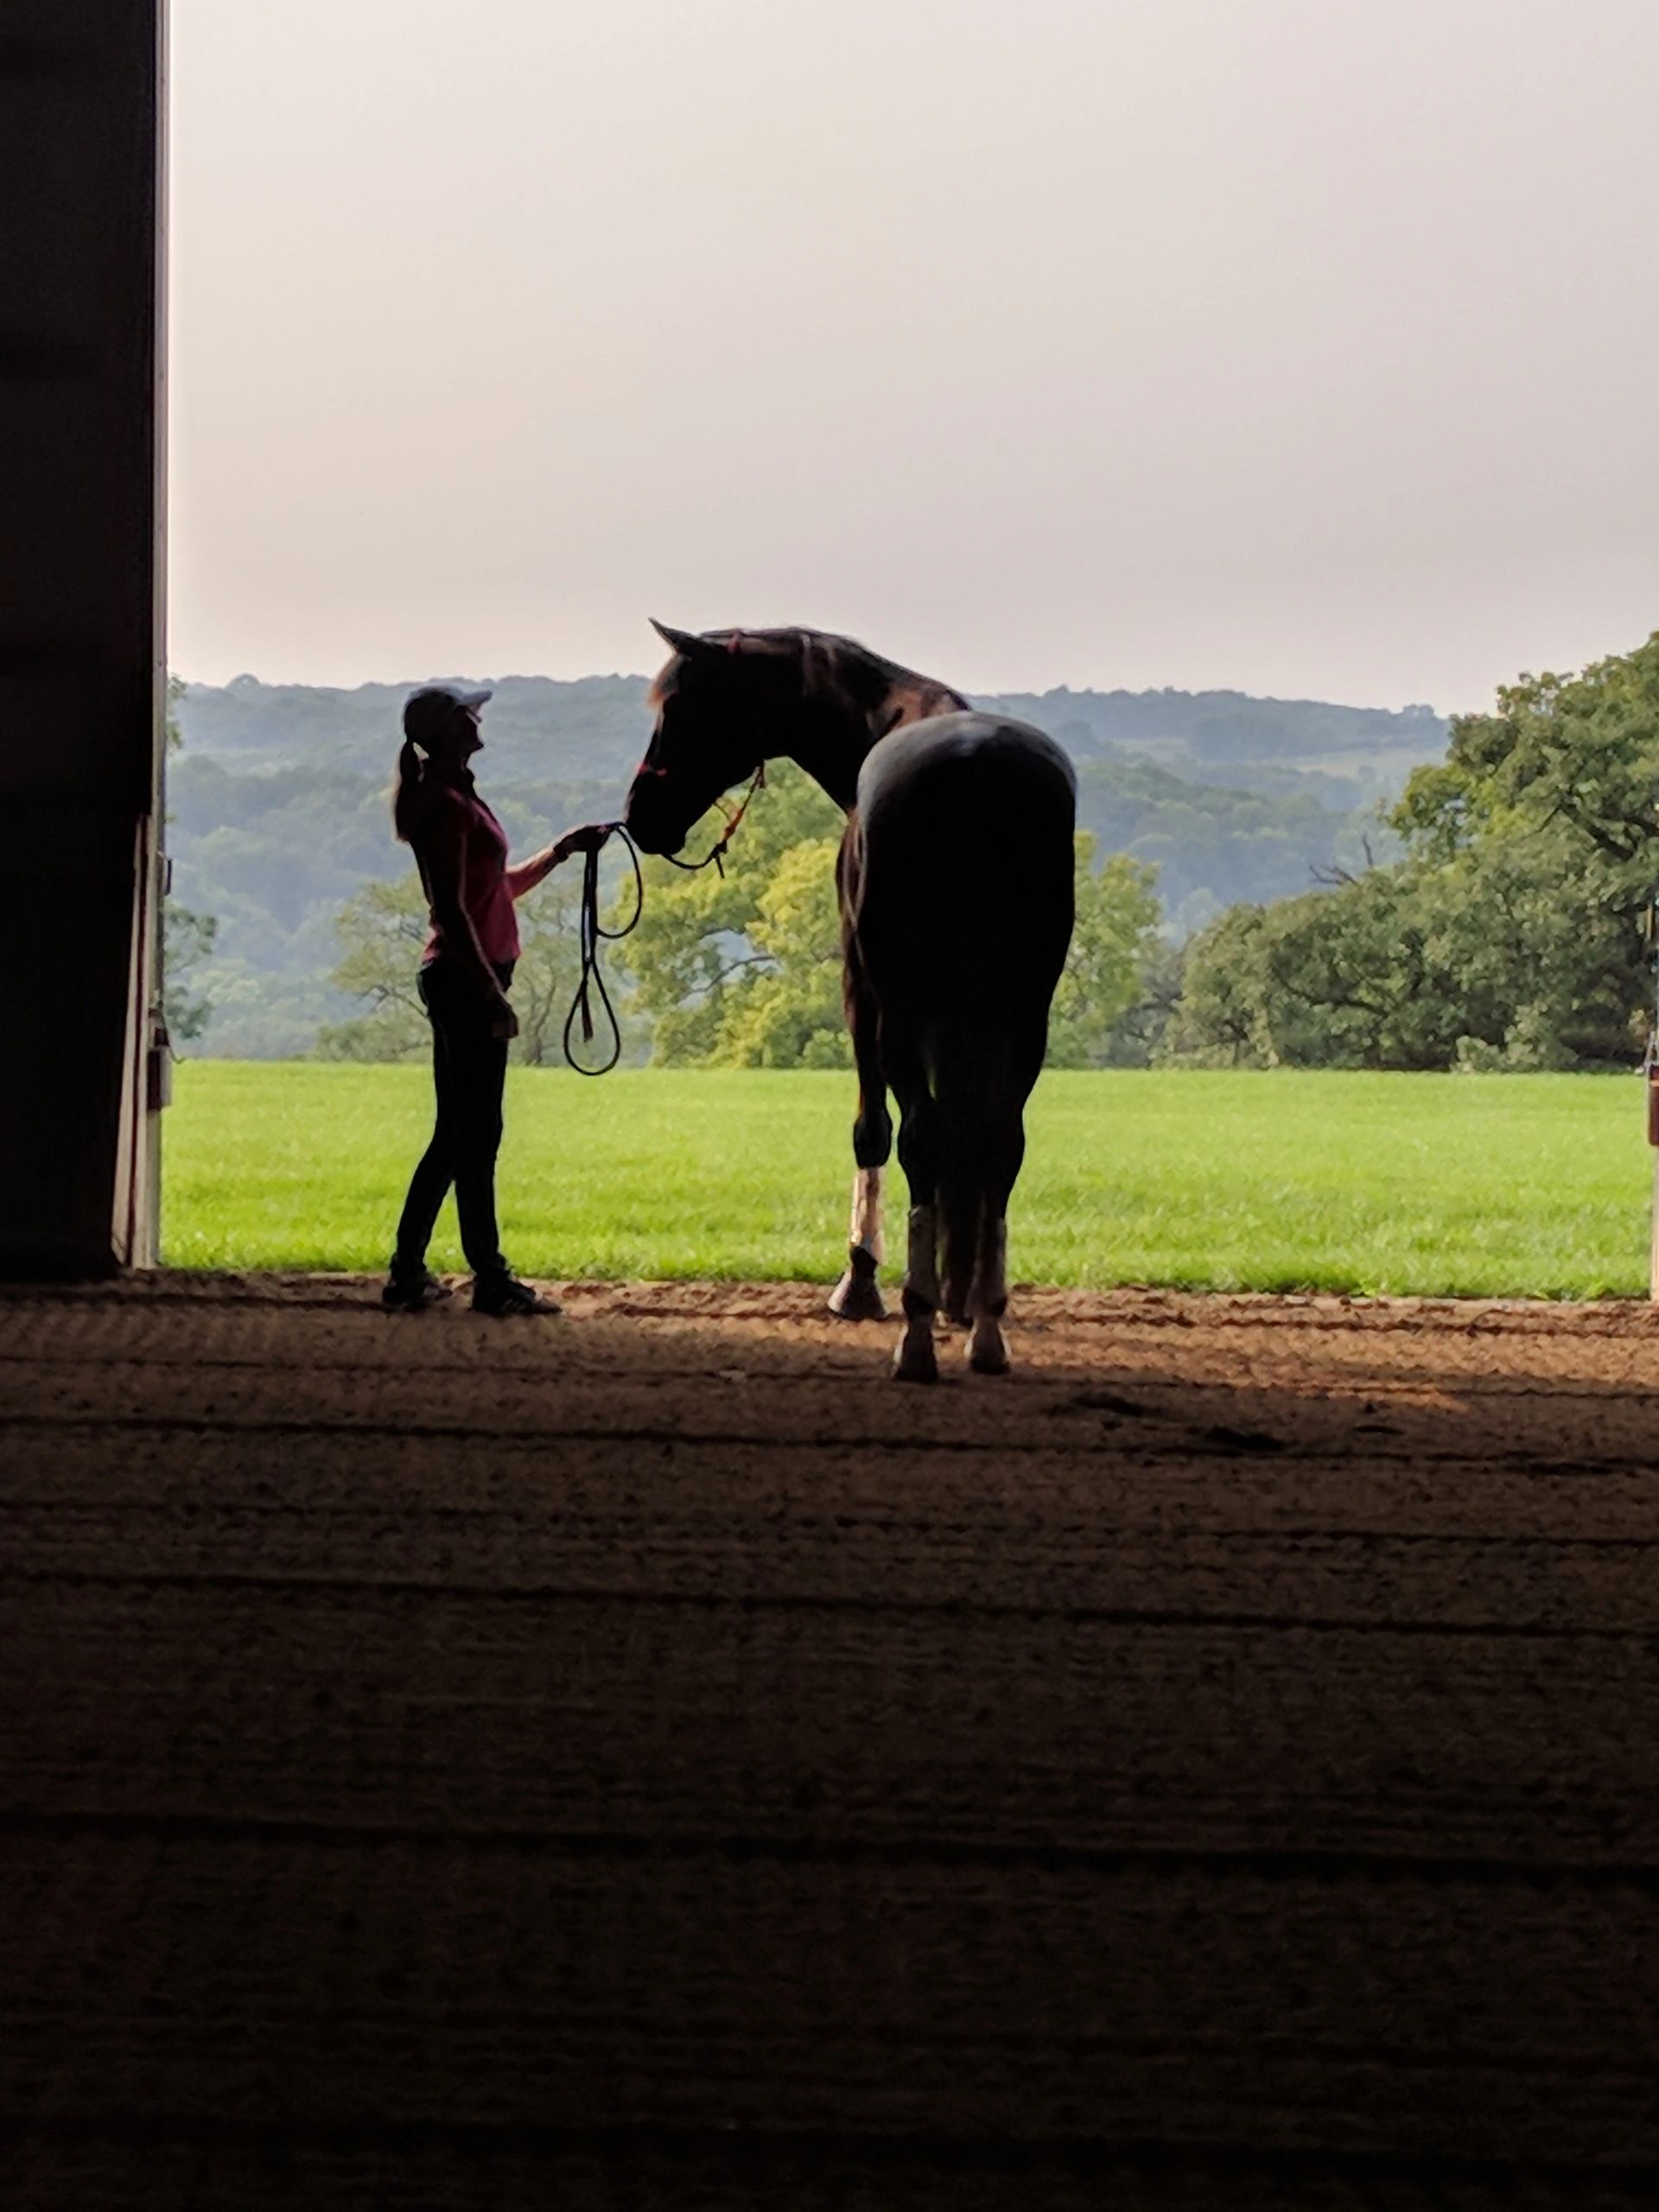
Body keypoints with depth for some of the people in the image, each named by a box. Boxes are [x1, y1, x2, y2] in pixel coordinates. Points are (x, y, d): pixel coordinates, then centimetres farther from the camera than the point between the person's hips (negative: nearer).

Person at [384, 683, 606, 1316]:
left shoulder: (455, 799, 18)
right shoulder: (445, 805, -14)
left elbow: (498, 888, 25)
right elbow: (452, 912, -19)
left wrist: (561, 851, 20)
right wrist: (492, 992, -21)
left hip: (466, 982, 10)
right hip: (466, 981, -10)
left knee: (457, 1134, 12)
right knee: (477, 1132, -6)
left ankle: (408, 1275, 15)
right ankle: (490, 1280, -2)